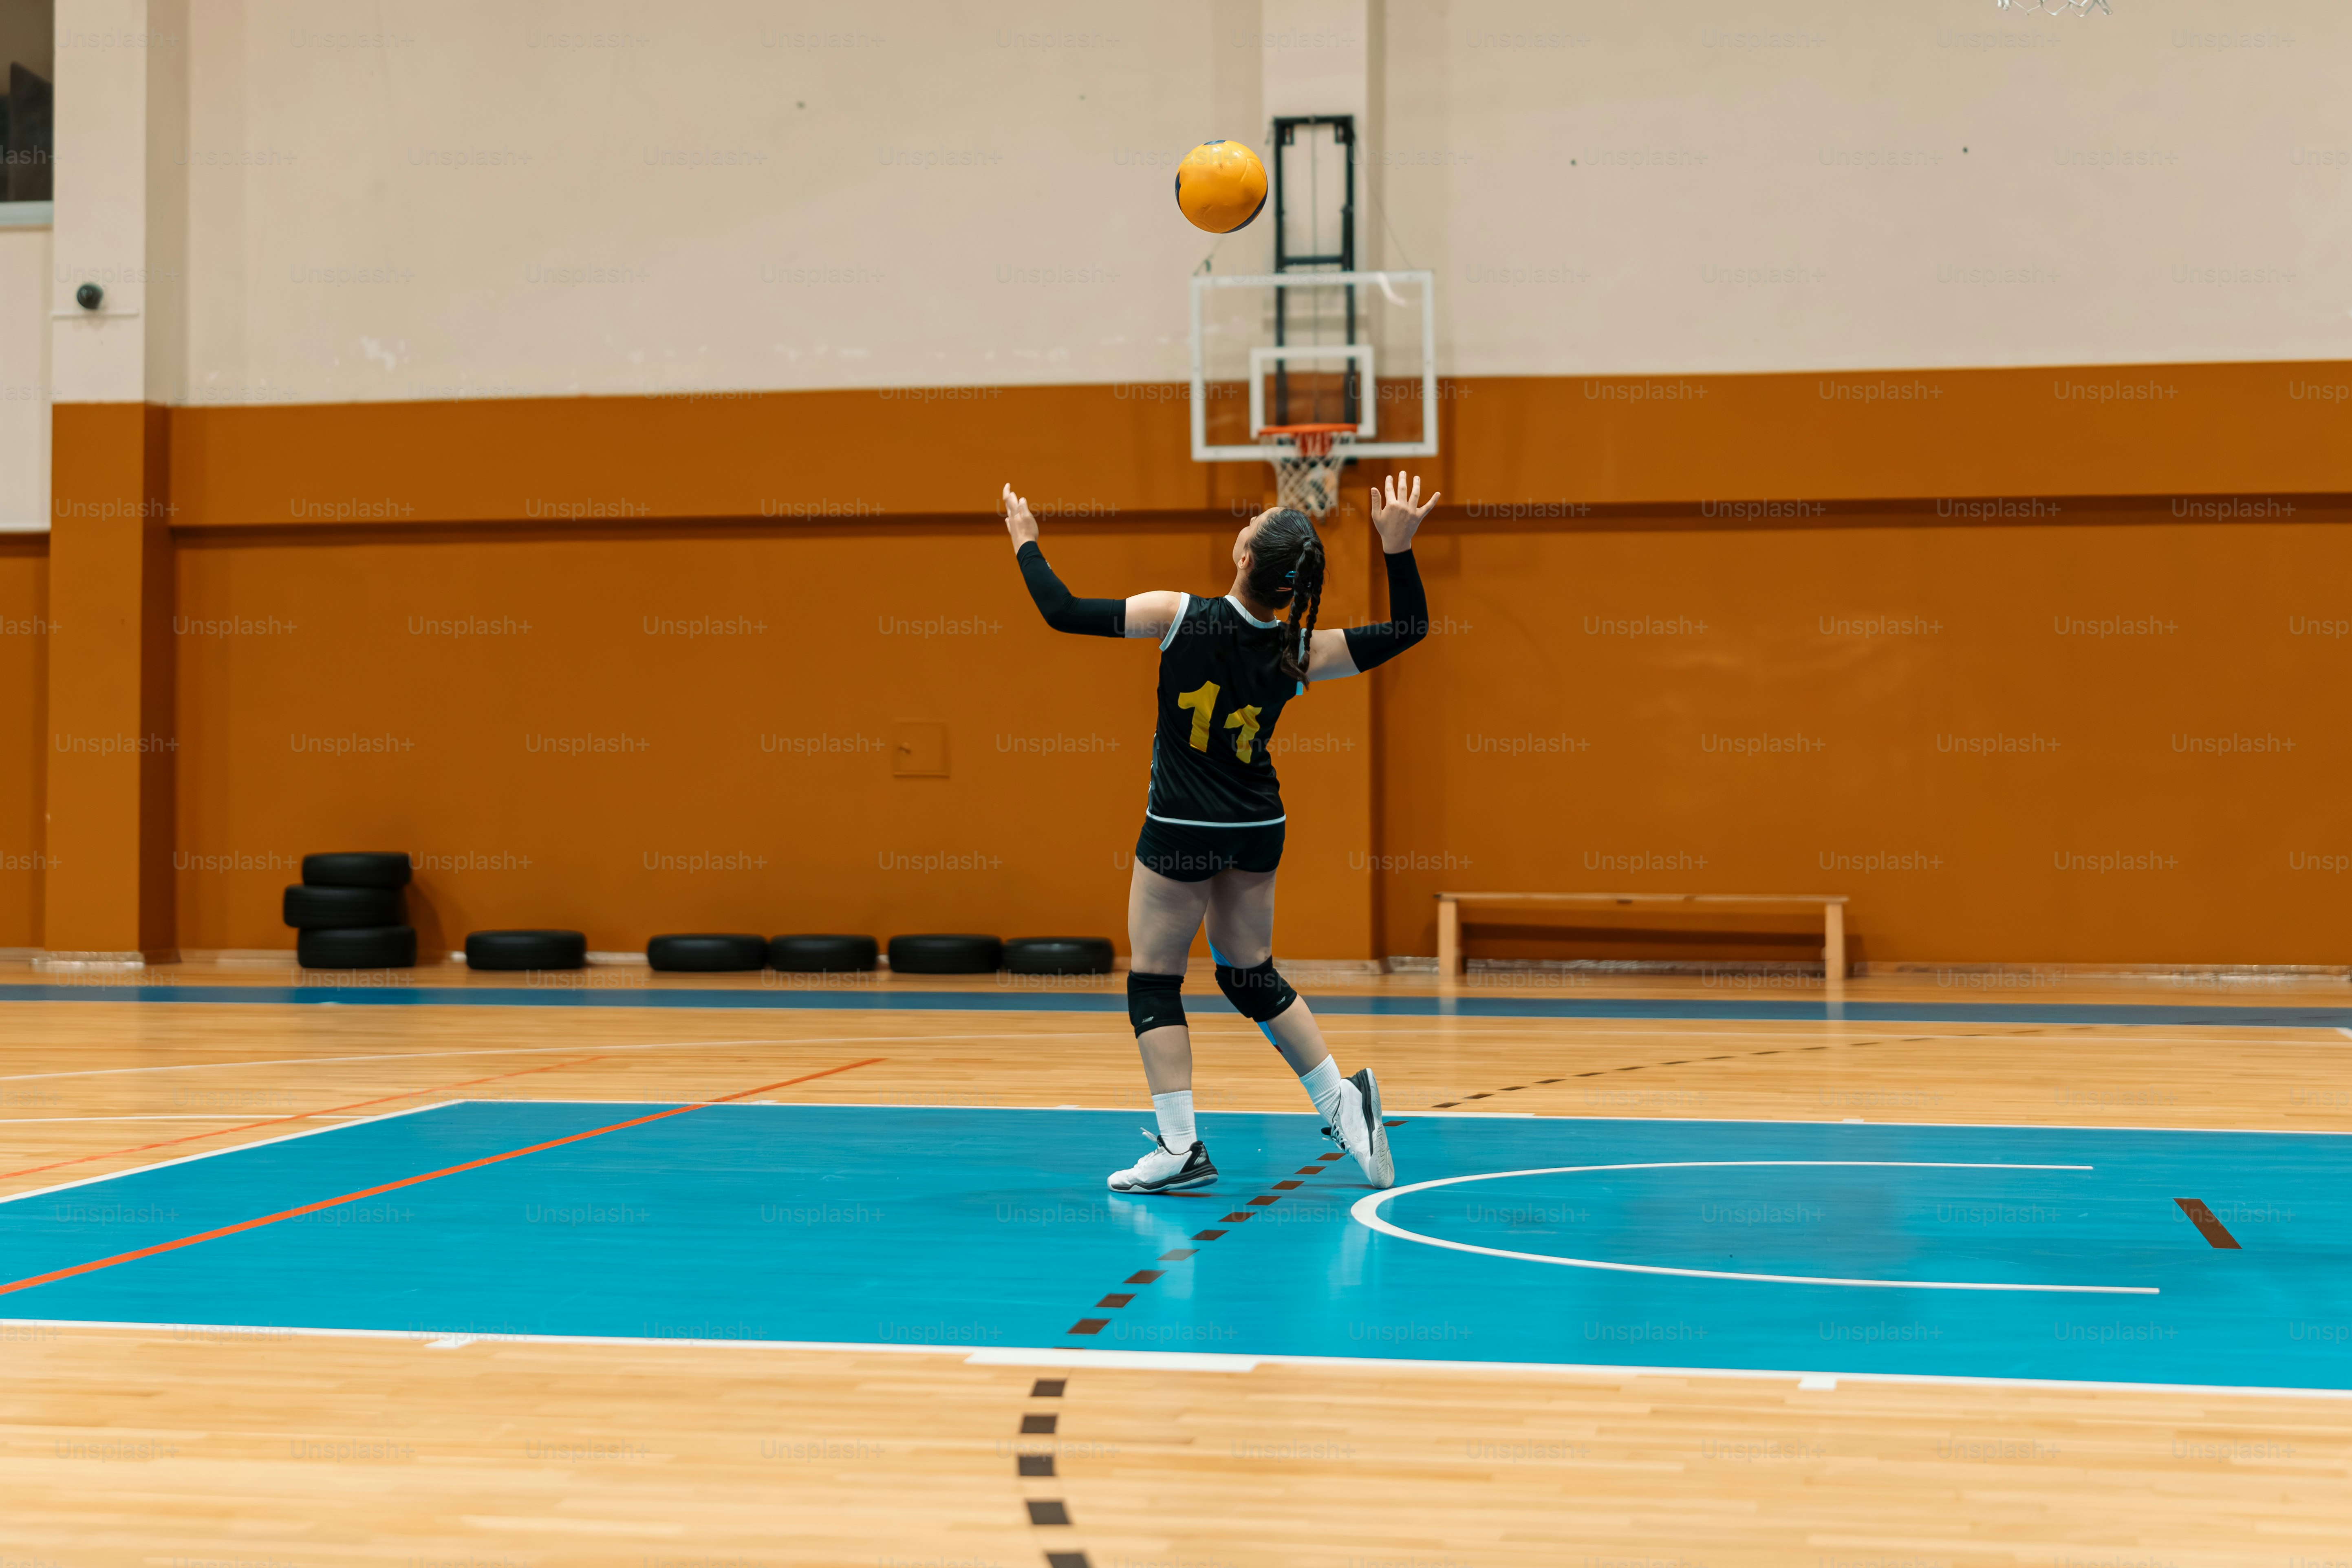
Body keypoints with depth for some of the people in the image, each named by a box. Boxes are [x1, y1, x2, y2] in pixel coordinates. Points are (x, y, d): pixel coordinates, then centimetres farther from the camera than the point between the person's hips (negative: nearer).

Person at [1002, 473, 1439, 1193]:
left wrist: (1027, 544, 2)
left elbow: (1063, 612, -14)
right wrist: (1398, 546, -8)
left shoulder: (1179, 615, -19)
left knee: (1153, 978, 5)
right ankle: (1341, 1101, 17)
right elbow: (1409, 626, 0)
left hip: (1183, 830, -4)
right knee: (1251, 975, 20)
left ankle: (1180, 1147, -1)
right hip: (1257, 829, 4)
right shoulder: (1298, 653, -10)